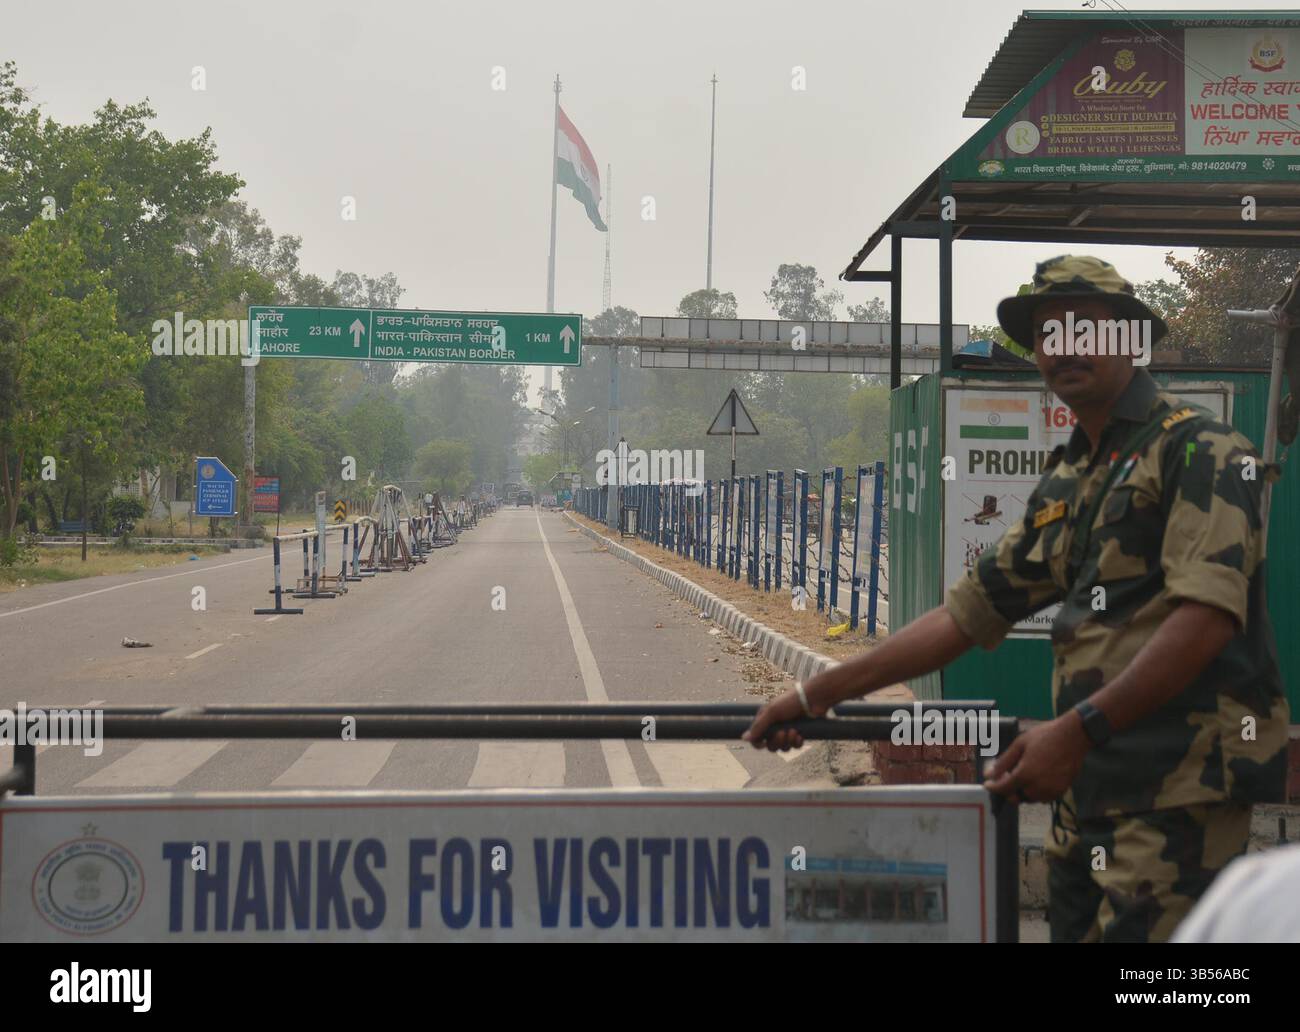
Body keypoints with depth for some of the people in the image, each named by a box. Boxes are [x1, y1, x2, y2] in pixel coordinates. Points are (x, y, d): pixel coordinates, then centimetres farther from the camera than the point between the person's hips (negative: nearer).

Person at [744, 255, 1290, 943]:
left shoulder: (1195, 449, -5)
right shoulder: (1062, 485, 19)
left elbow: (1208, 615, -18)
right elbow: (967, 613, 20)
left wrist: (1078, 729, -23)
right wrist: (817, 694, 15)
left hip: (1180, 783, -8)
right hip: (1085, 782, 8)